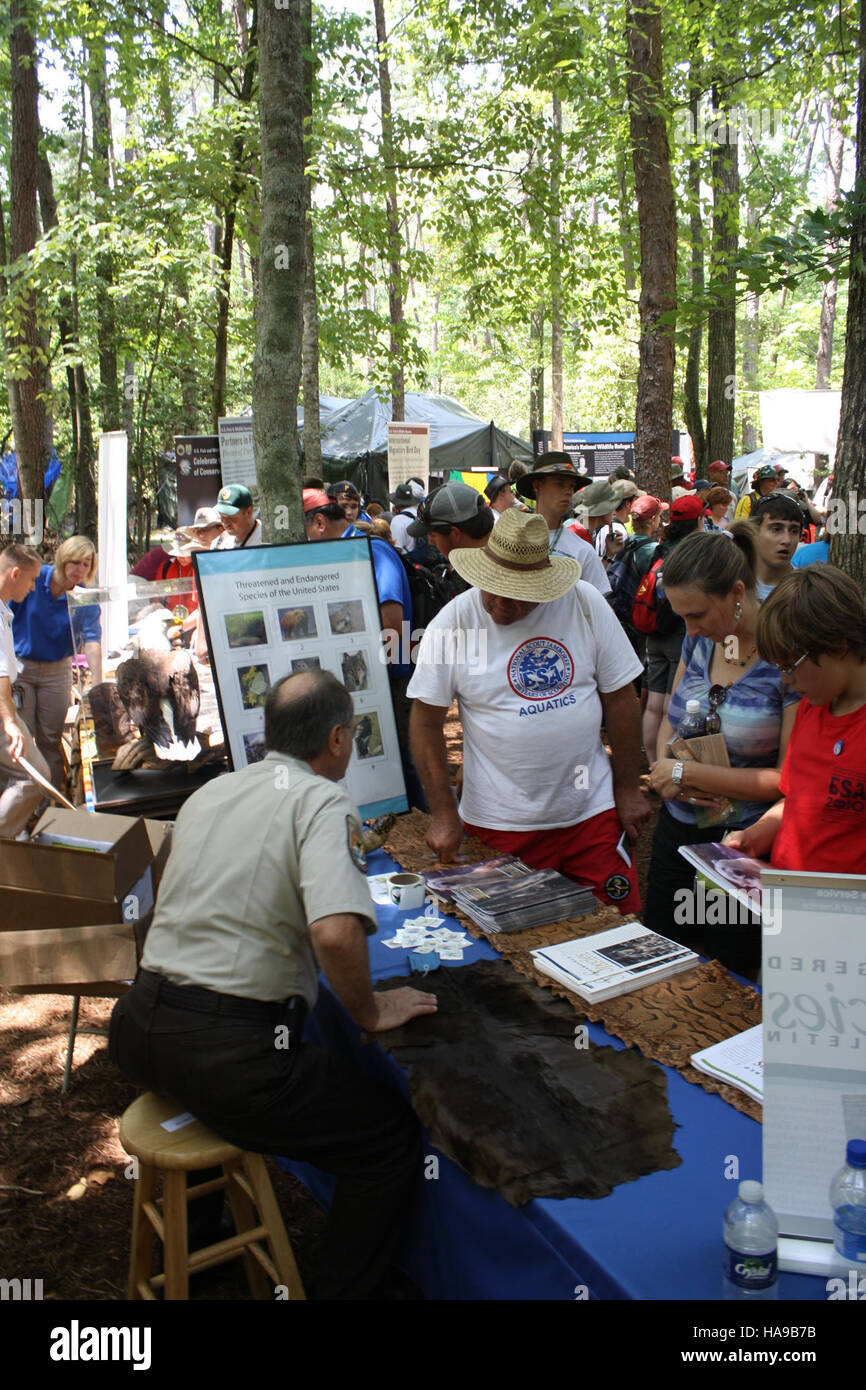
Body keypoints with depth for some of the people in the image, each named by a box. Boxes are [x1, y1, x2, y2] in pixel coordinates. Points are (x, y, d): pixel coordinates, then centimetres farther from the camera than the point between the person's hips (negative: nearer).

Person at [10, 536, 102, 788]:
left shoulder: (85, 599, -7)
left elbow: (91, 640, -18)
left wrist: (98, 682, -31)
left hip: (57, 670, 1)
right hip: (18, 666, -1)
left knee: (51, 739, 5)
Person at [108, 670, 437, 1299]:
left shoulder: (207, 793, 12)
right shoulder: (323, 803, -11)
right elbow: (336, 933, -27)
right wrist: (370, 1012, -9)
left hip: (136, 1031, 9)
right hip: (226, 1051, -8)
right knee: (393, 1138, 6)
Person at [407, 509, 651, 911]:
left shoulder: (585, 603, -4)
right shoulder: (453, 622, -8)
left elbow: (619, 697, 3)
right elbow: (426, 720, -4)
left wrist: (627, 788, 4)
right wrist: (443, 815, -6)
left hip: (591, 812, 1)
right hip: (501, 824, -1)